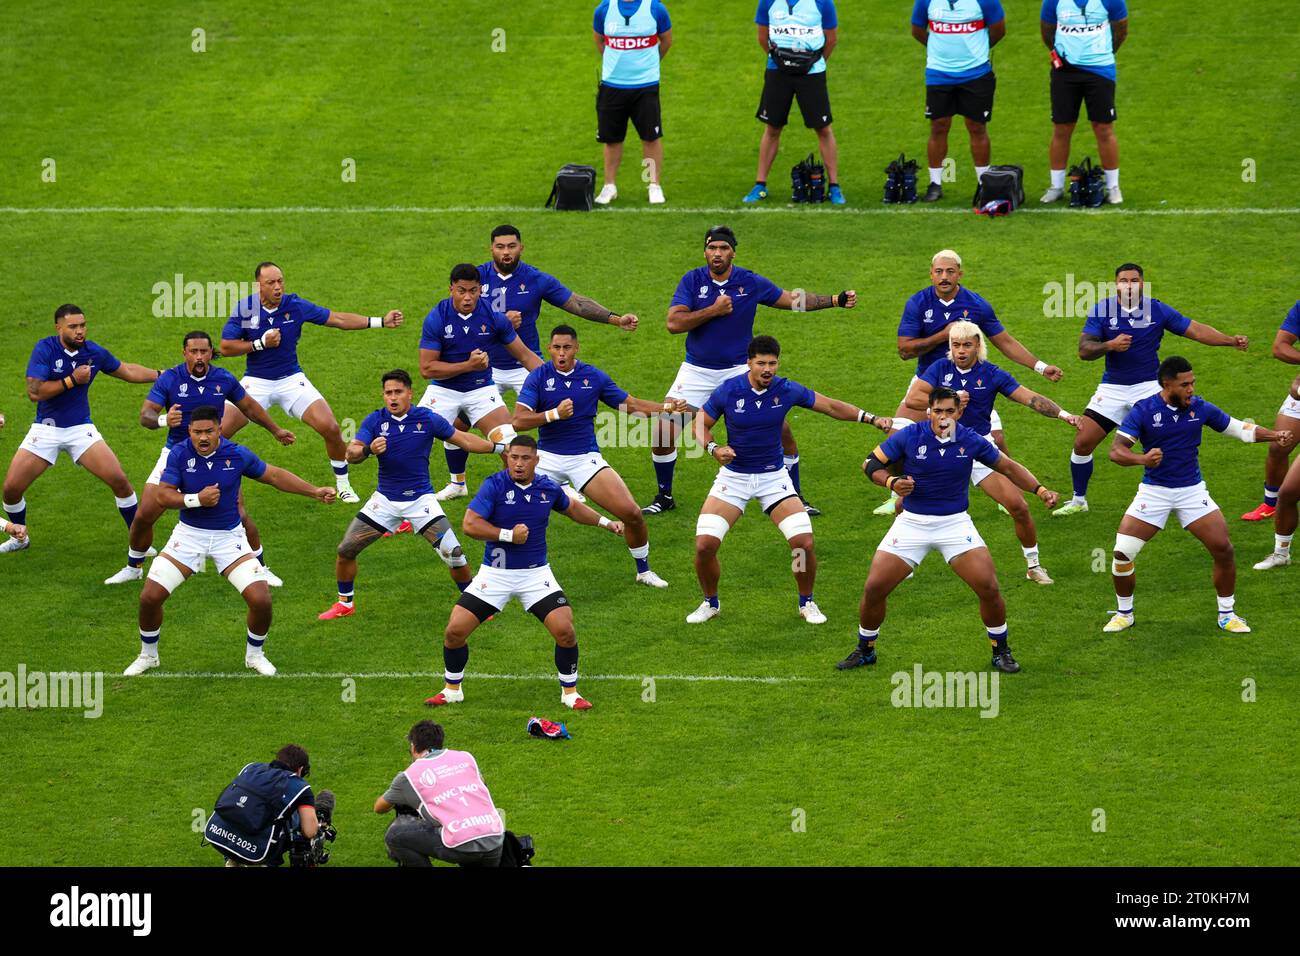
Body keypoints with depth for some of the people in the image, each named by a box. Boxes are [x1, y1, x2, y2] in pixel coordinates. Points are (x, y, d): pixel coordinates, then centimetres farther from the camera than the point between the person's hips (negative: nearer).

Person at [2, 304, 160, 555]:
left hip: (80, 428, 2)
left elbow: (127, 371, 14)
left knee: (119, 480, -11)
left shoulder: (94, 353, -5)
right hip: (45, 429, -2)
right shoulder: (45, 349, -16)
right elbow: (34, 392, -23)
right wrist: (72, 380, -23)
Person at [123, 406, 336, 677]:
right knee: (150, 597, -10)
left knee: (261, 600, -13)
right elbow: (163, 495, -13)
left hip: (229, 536, 0)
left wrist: (315, 492, 2)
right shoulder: (179, 454, -12)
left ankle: (254, 654, 16)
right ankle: (147, 655, 17)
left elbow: (274, 476, 4)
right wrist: (197, 499, -28)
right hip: (189, 534, 0)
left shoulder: (238, 455, -10)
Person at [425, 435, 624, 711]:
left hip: (536, 573, 2)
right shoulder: (495, 485, -12)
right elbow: (470, 524, -19)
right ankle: (452, 690, 16)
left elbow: (572, 508, 23)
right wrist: (509, 535, -22)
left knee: (565, 631, -13)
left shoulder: (548, 489, 0)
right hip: (495, 573, -2)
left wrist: (604, 522, 17)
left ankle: (570, 692, 9)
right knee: (454, 631, -8)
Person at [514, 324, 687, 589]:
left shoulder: (593, 376, 1)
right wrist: (555, 414, -27)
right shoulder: (538, 377, -6)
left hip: (586, 458, 1)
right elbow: (518, 421, -14)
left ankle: (643, 570, 13)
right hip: (547, 458, -1)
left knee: (632, 513, -10)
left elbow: (631, 405, 9)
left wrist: (666, 407, -6)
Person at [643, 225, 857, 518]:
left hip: (740, 370, 0)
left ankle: (795, 497, 10)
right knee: (663, 432, -10)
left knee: (781, 430, -8)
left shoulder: (751, 283, -5)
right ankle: (664, 496, 12)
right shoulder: (692, 281, -7)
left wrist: (836, 301, -5)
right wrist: (714, 310, -20)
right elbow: (674, 323, -16)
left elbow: (793, 300, 4)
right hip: (697, 372, 0)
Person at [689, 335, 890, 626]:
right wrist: (714, 448, -21)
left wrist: (871, 419, -6)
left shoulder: (788, 391, -10)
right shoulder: (728, 391, -14)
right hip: (733, 476, -1)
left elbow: (830, 406, 2)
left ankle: (807, 602, 14)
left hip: (774, 477, 1)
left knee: (804, 542, -13)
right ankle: (710, 603, 15)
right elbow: (701, 425, -1)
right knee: (705, 545, -13)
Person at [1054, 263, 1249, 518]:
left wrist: (1232, 341, -12)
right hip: (1112, 389, 1)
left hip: (1148, 388, -1)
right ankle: (1078, 501, 16)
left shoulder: (1158, 310, -4)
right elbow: (1084, 350, -10)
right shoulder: (1101, 310, -5)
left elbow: (1195, 330, -2)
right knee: (1083, 442, -4)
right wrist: (1110, 345, -29)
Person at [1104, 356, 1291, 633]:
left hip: (1192, 491, 2)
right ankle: (1124, 614, 13)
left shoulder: (1199, 408, -4)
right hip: (1153, 492, -2)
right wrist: (1142, 459, -40)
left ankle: (1227, 615, 11)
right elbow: (1116, 451, -19)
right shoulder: (1143, 410, -13)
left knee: (1223, 550, -9)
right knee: (1123, 553, -11)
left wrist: (1275, 436, -10)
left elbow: (1239, 429, 7)